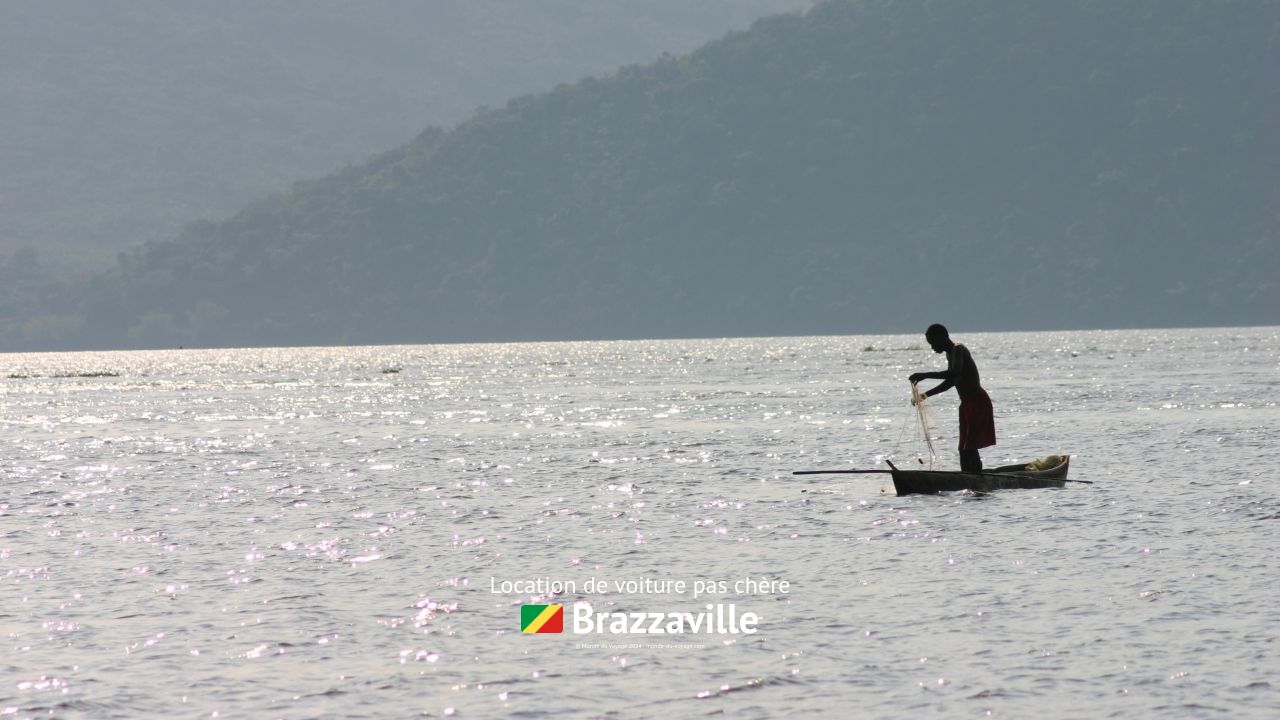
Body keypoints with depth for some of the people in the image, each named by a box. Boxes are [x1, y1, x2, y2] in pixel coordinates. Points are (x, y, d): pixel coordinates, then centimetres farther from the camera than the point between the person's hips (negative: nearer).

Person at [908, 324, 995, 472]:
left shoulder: (959, 351, -15)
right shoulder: (951, 353, 15)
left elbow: (955, 374, -35)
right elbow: (950, 382, 26)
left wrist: (925, 375, -36)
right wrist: (925, 395, 21)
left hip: (977, 403, -10)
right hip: (967, 404, 10)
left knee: (970, 448, -15)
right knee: (964, 449, 12)